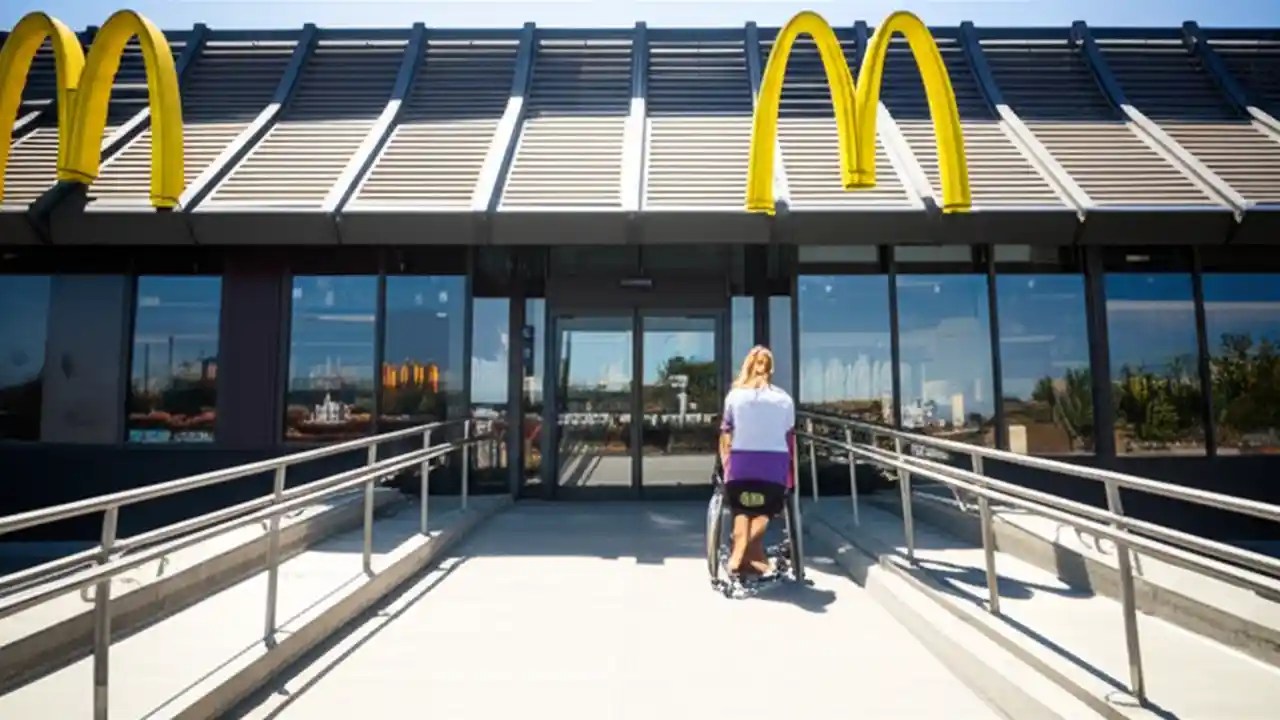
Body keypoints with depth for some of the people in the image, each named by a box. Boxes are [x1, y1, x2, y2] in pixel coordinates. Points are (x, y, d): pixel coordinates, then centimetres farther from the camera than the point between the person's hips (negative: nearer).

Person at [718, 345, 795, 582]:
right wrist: (791, 470, 15)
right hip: (775, 462, 0)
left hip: (741, 460, 0)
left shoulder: (735, 395, 6)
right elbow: (790, 436, 6)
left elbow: (726, 434, 3)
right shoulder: (784, 398, 7)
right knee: (763, 511, 11)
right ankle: (742, 555, -8)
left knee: (742, 511, 15)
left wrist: (725, 464, 10)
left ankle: (748, 556, 3)